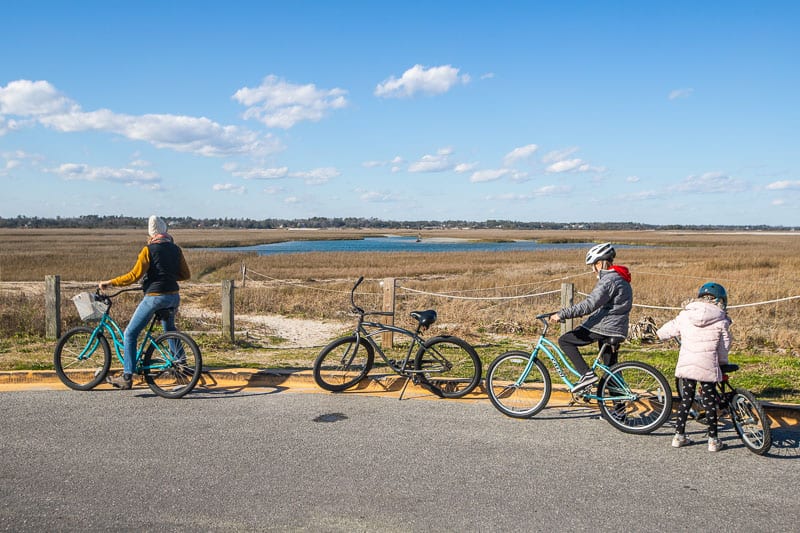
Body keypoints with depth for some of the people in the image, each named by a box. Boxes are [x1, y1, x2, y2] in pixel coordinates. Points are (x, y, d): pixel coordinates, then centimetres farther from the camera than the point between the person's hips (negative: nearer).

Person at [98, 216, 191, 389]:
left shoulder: (149, 250, -8)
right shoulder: (176, 249, 8)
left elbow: (134, 275, -14)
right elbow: (186, 274, 11)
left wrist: (109, 283, -6)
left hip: (155, 296, -6)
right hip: (174, 296, 6)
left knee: (130, 334, 3)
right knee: (170, 331, 28)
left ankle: (127, 377, 0)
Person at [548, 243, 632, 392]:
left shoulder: (609, 280, -16)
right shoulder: (619, 278, 16)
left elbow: (589, 305, -26)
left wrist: (561, 314, -26)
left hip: (603, 327, -10)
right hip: (615, 330, 10)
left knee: (564, 341, -3)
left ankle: (587, 374, -10)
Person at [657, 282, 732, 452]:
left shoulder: (684, 315, 2)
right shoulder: (721, 321, -4)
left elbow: (668, 329, 13)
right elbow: (724, 347, 1)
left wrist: (657, 334, 33)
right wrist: (722, 363, 18)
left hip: (686, 365, 3)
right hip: (708, 367, -3)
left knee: (686, 398, 14)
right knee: (710, 402, 9)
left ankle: (679, 435, 18)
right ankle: (713, 440, 14)